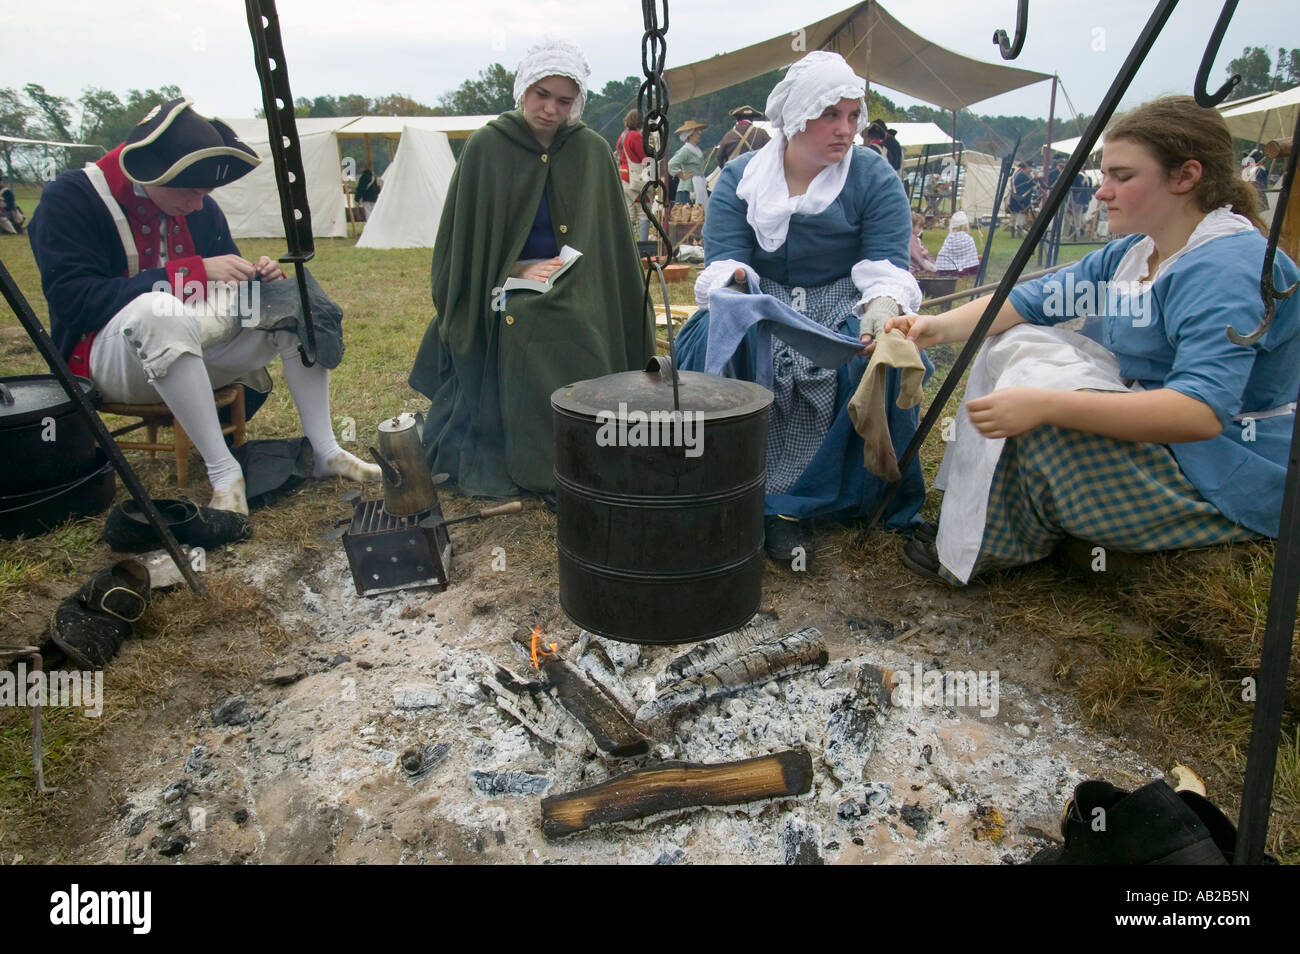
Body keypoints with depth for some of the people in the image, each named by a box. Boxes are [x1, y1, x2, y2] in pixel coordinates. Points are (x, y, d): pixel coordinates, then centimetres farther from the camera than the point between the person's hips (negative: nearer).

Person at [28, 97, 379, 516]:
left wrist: (256, 278, -13)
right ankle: (224, 473, -34)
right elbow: (73, 298, -22)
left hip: (198, 347, 6)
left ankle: (325, 451, -17)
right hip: (110, 355, -5)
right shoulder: (70, 198, -11)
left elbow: (230, 289, 13)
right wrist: (194, 271, -26)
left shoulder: (201, 207, 6)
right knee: (159, 311, -39)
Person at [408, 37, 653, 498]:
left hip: (577, 306, 1)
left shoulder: (593, 152, 4)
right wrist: (516, 269, -10)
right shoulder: (486, 147, 0)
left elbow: (612, 243, 9)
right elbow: (464, 237, 2)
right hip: (503, 307, -1)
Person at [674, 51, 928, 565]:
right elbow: (724, 259, -8)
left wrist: (884, 311, -33)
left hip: (844, 309, 0)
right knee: (710, 338, -31)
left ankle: (792, 503, -24)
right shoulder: (740, 177, 2)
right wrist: (731, 284, -33)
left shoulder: (875, 177, 0)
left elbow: (886, 265, -10)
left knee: (878, 355, -32)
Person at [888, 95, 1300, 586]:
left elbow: (1201, 412, -36)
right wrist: (942, 326, -17)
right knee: (1012, 345, 3)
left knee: (1035, 386, -26)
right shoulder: (1130, 254, 6)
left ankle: (982, 548, -6)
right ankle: (968, 529, 6)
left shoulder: (1230, 267, -23)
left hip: (1232, 481, -9)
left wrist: (1045, 405, -44)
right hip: (1154, 437, 10)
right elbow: (1030, 300, 1)